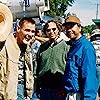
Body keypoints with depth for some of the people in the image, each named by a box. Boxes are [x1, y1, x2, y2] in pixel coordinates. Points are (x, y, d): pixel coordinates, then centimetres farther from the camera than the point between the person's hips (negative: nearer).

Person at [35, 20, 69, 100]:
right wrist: (37, 87, 12)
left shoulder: (65, 46, -5)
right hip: (44, 89, 4)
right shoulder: (42, 47, 10)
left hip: (60, 90, -4)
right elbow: (37, 67, 15)